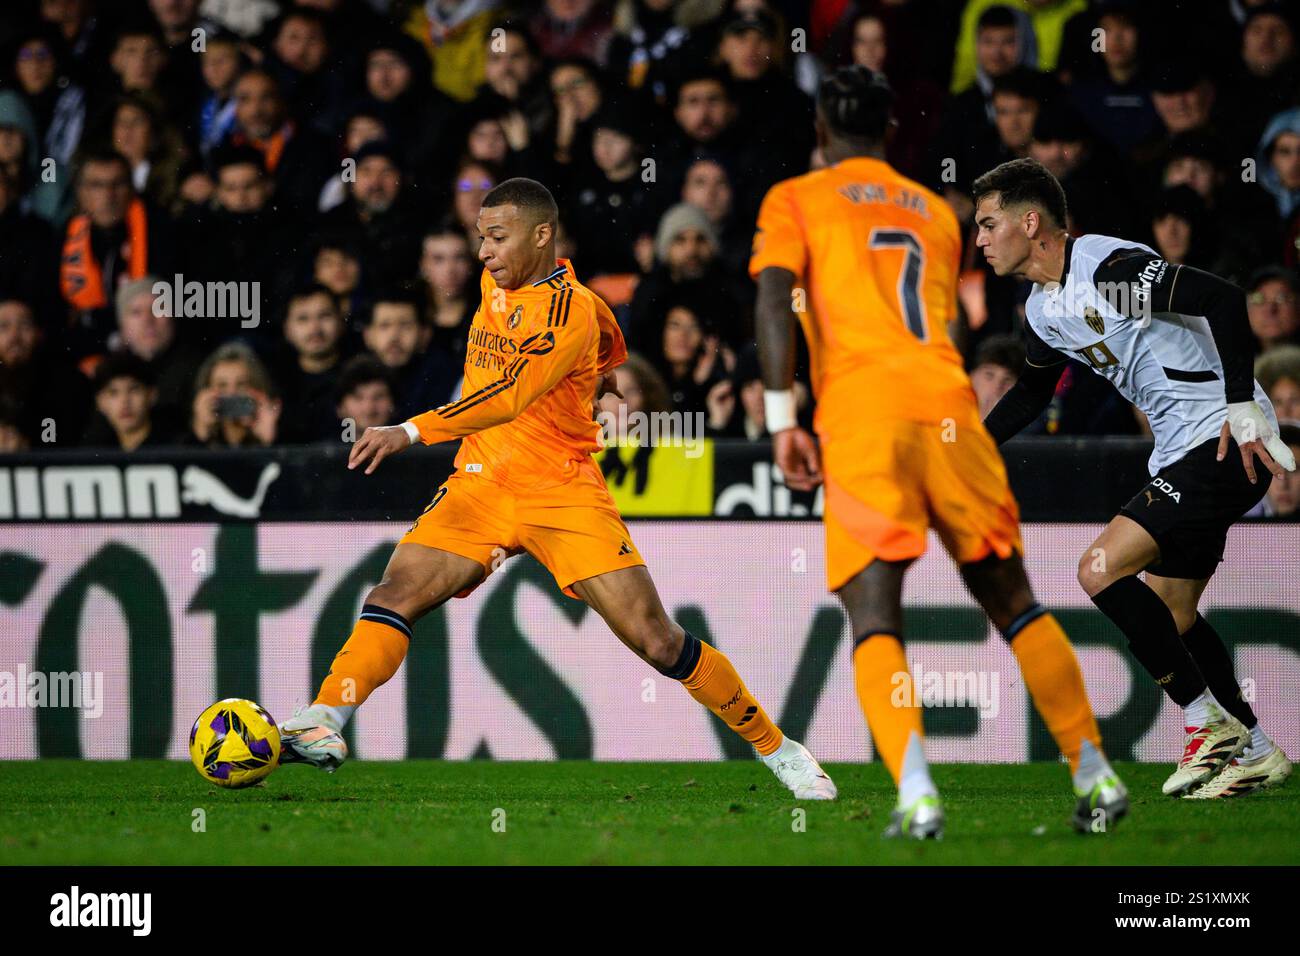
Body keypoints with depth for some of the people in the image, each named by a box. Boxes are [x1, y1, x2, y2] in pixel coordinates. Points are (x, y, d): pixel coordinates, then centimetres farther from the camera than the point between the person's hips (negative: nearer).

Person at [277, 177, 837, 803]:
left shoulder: (570, 310, -18)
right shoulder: (496, 283, 8)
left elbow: (509, 398, -33)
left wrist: (411, 432, -42)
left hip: (562, 492, -6)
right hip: (479, 487, 6)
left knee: (656, 640, -8)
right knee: (396, 592, -18)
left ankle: (776, 749, 7)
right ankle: (322, 727, -28)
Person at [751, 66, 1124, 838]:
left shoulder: (795, 201, 12)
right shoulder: (935, 210, 26)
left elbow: (776, 300, -4)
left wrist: (783, 420, -8)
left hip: (862, 413, -3)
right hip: (947, 401, 3)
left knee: (874, 622, -7)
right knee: (1014, 601, 14)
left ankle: (916, 795, -26)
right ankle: (1095, 773, 11)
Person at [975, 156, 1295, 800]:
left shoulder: (1109, 267, -19)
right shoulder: (1042, 308, 11)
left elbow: (1222, 299, -25)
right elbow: (1033, 391, 29)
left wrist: (1242, 404, -27)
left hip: (1228, 445, -10)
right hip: (1180, 451, 10)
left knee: (1102, 570, -16)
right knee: (1172, 616, 12)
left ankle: (1211, 725, -9)